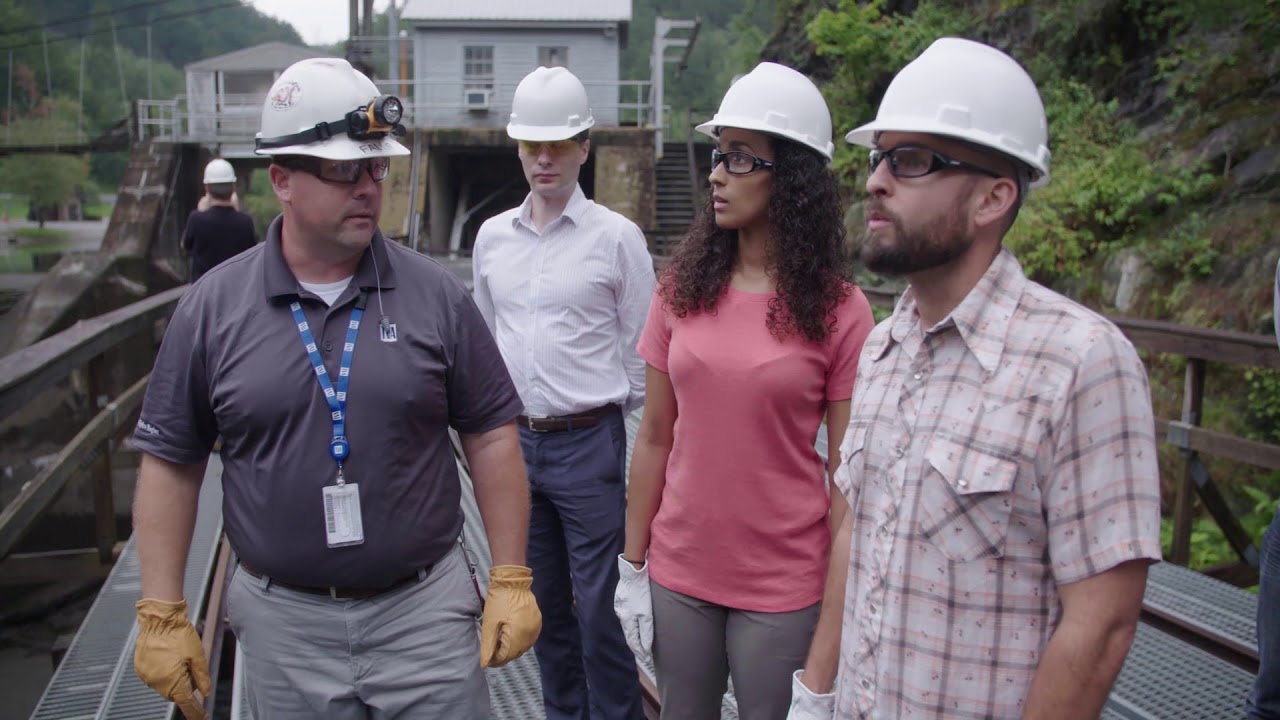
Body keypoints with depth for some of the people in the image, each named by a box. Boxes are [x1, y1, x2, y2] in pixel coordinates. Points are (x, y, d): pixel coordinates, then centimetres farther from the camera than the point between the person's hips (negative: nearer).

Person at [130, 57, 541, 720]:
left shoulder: (436, 295, -3)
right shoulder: (212, 307, -2)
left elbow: (491, 438, 0)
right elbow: (170, 463, 2)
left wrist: (511, 581, -2)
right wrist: (162, 615, -1)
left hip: (426, 613, 0)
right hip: (283, 624, 1)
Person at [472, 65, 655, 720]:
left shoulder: (617, 236, -5)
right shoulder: (492, 236, 8)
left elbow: (641, 349, -1)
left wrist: (620, 418, 0)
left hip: (589, 444, -5)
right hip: (515, 440, 5)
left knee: (599, 605, -1)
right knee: (543, 602, 16)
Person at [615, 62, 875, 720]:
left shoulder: (840, 311, -10)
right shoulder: (681, 289, -1)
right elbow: (655, 437, 3)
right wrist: (632, 566, 3)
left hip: (784, 589, -3)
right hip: (678, 573, 3)